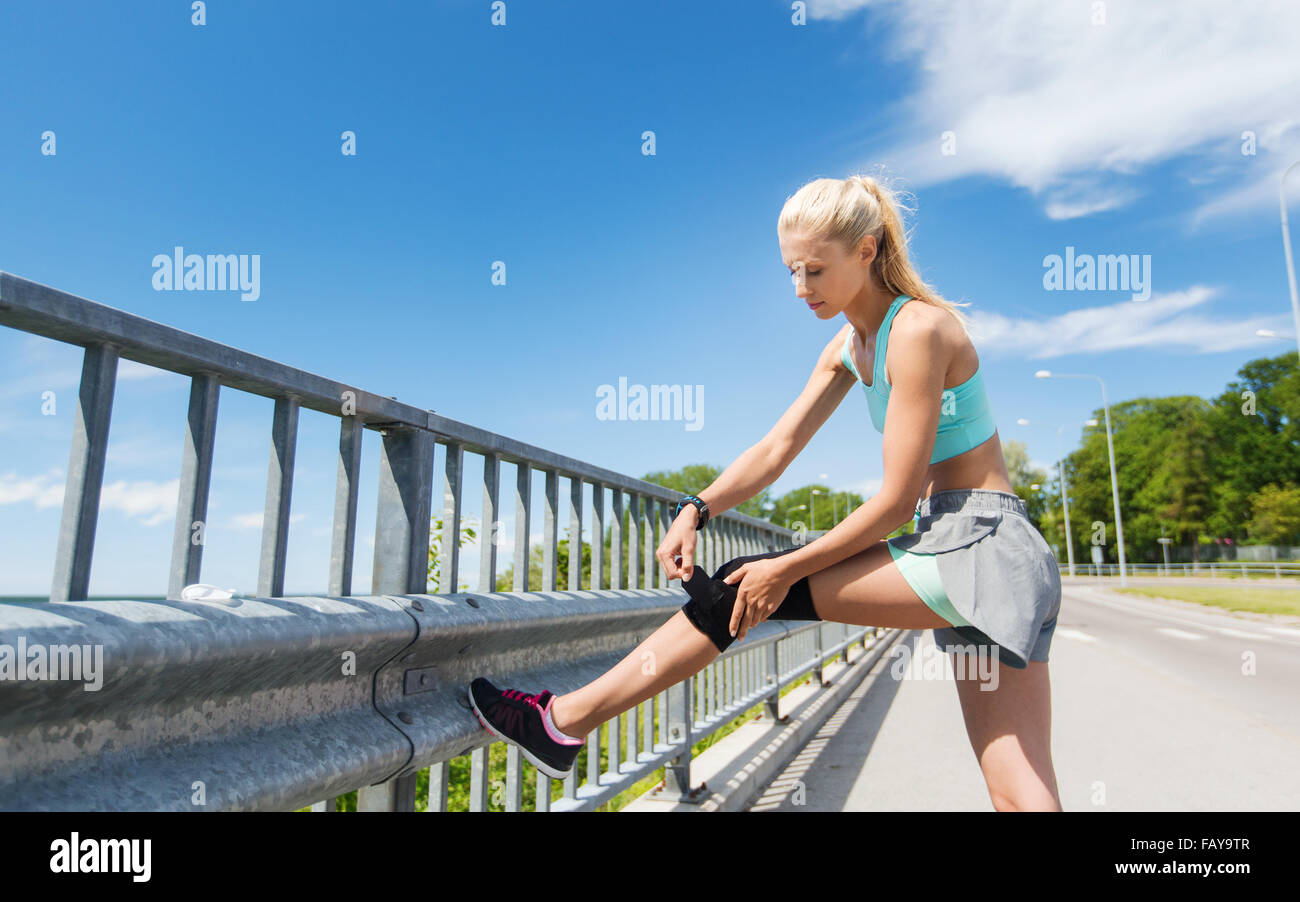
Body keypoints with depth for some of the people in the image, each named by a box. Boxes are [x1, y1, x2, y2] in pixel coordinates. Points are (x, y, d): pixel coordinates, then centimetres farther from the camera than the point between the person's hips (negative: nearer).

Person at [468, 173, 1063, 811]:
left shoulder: (918, 328, -14)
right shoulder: (851, 346, 13)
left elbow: (896, 500, -17)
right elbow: (776, 450, 10)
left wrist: (787, 569, -14)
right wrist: (696, 510, -3)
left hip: (979, 548, -9)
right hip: (962, 553, 9)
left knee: (748, 588, -12)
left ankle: (564, 720, -3)